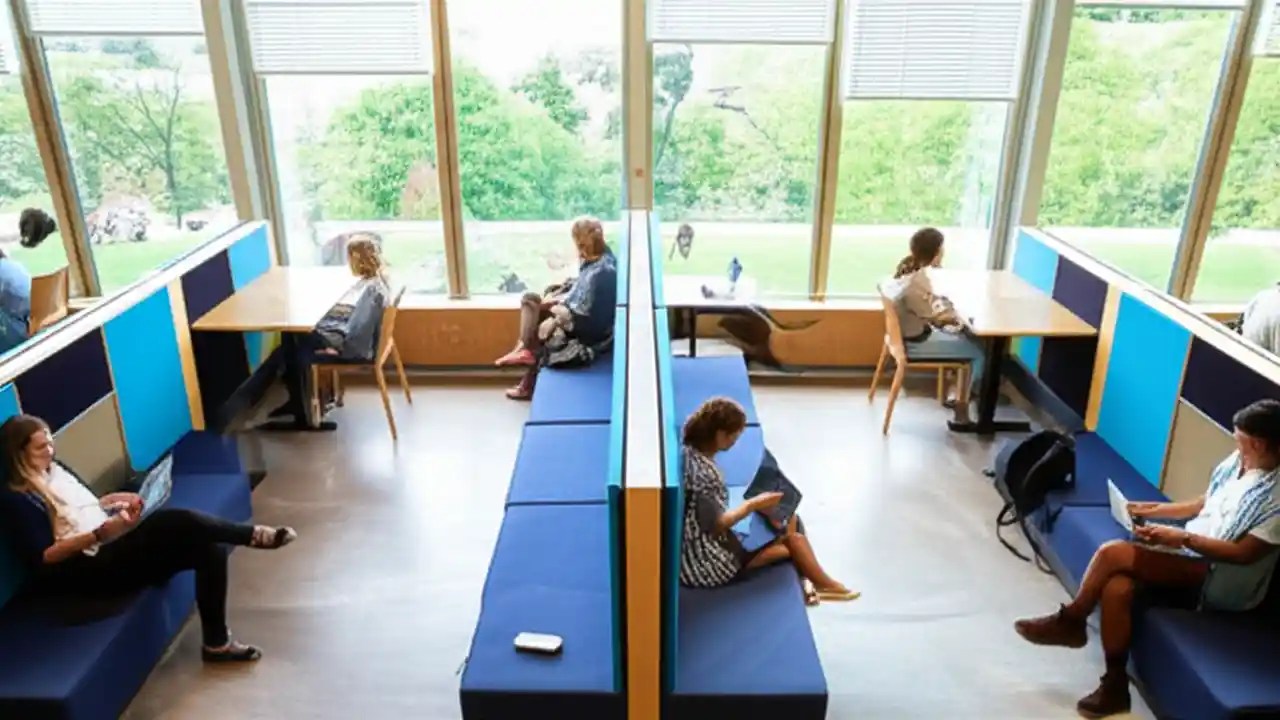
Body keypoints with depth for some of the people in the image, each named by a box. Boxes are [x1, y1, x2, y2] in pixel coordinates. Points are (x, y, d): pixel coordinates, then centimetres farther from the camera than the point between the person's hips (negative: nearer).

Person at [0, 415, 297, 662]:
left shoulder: (55, 470, 15)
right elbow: (43, 558, -13)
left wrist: (116, 501, 7)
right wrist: (99, 534, -23)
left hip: (114, 546, 8)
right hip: (89, 569, -8)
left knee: (208, 547, -14)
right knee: (177, 522, -32)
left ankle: (217, 643, -8)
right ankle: (253, 534, -17)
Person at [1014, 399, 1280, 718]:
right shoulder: (1238, 461, 6)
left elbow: (1246, 553, -19)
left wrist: (1182, 538, -23)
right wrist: (1159, 510, 7)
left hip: (1219, 579, -7)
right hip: (1191, 555, 7)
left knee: (1113, 553, -25)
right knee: (1117, 586, -22)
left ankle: (1070, 620, -2)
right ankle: (1115, 685, -9)